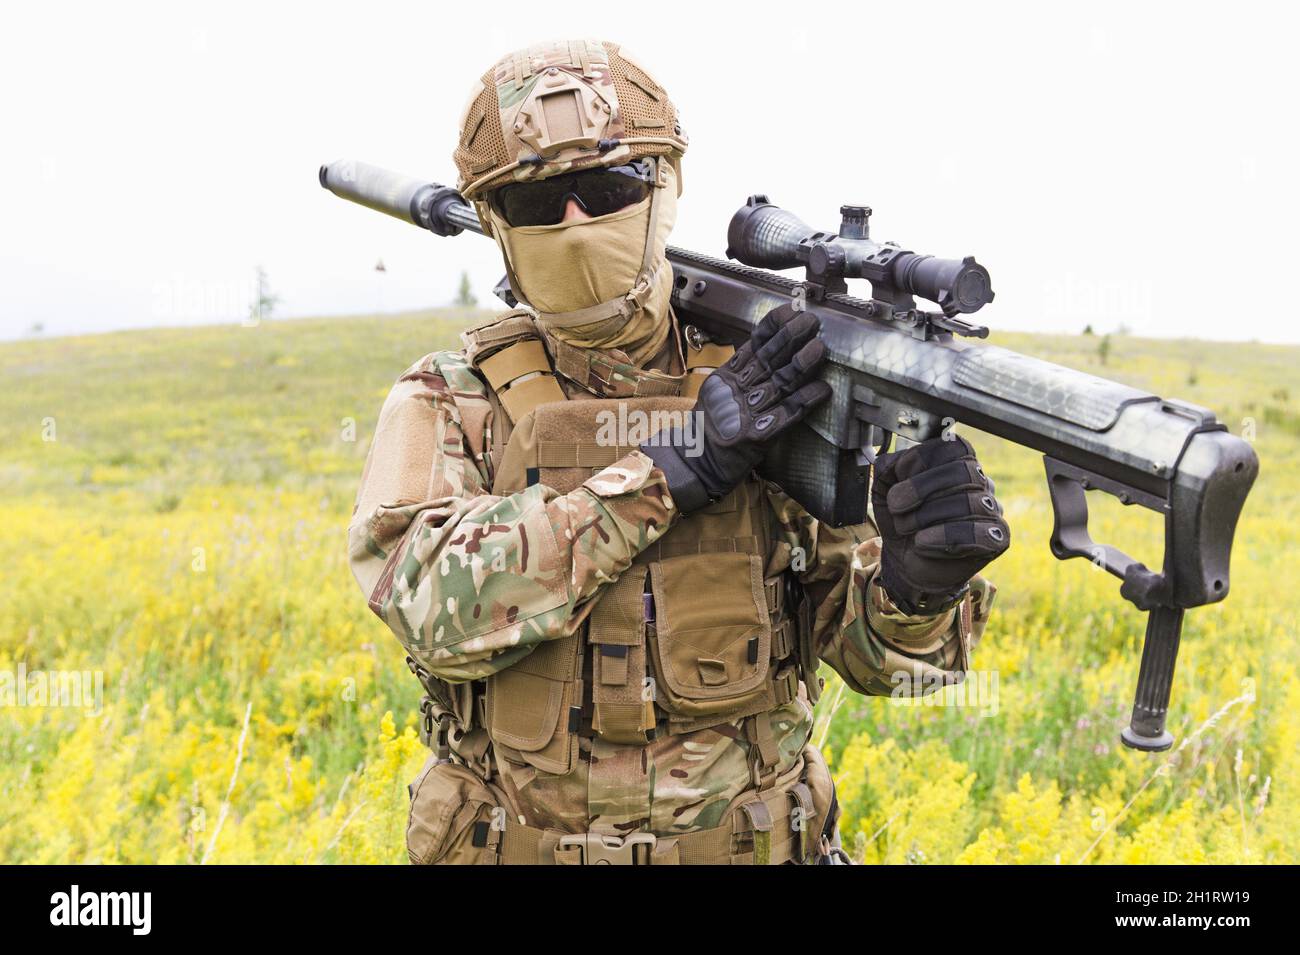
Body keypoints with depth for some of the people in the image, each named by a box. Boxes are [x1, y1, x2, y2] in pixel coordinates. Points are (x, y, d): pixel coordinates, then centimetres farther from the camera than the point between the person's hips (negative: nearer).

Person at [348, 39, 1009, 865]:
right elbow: (441, 606, -19)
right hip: (519, 842, 0)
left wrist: (917, 581, -22)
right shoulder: (449, 402, -2)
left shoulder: (765, 381, 0)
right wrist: (677, 466, -21)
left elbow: (876, 652, -1)